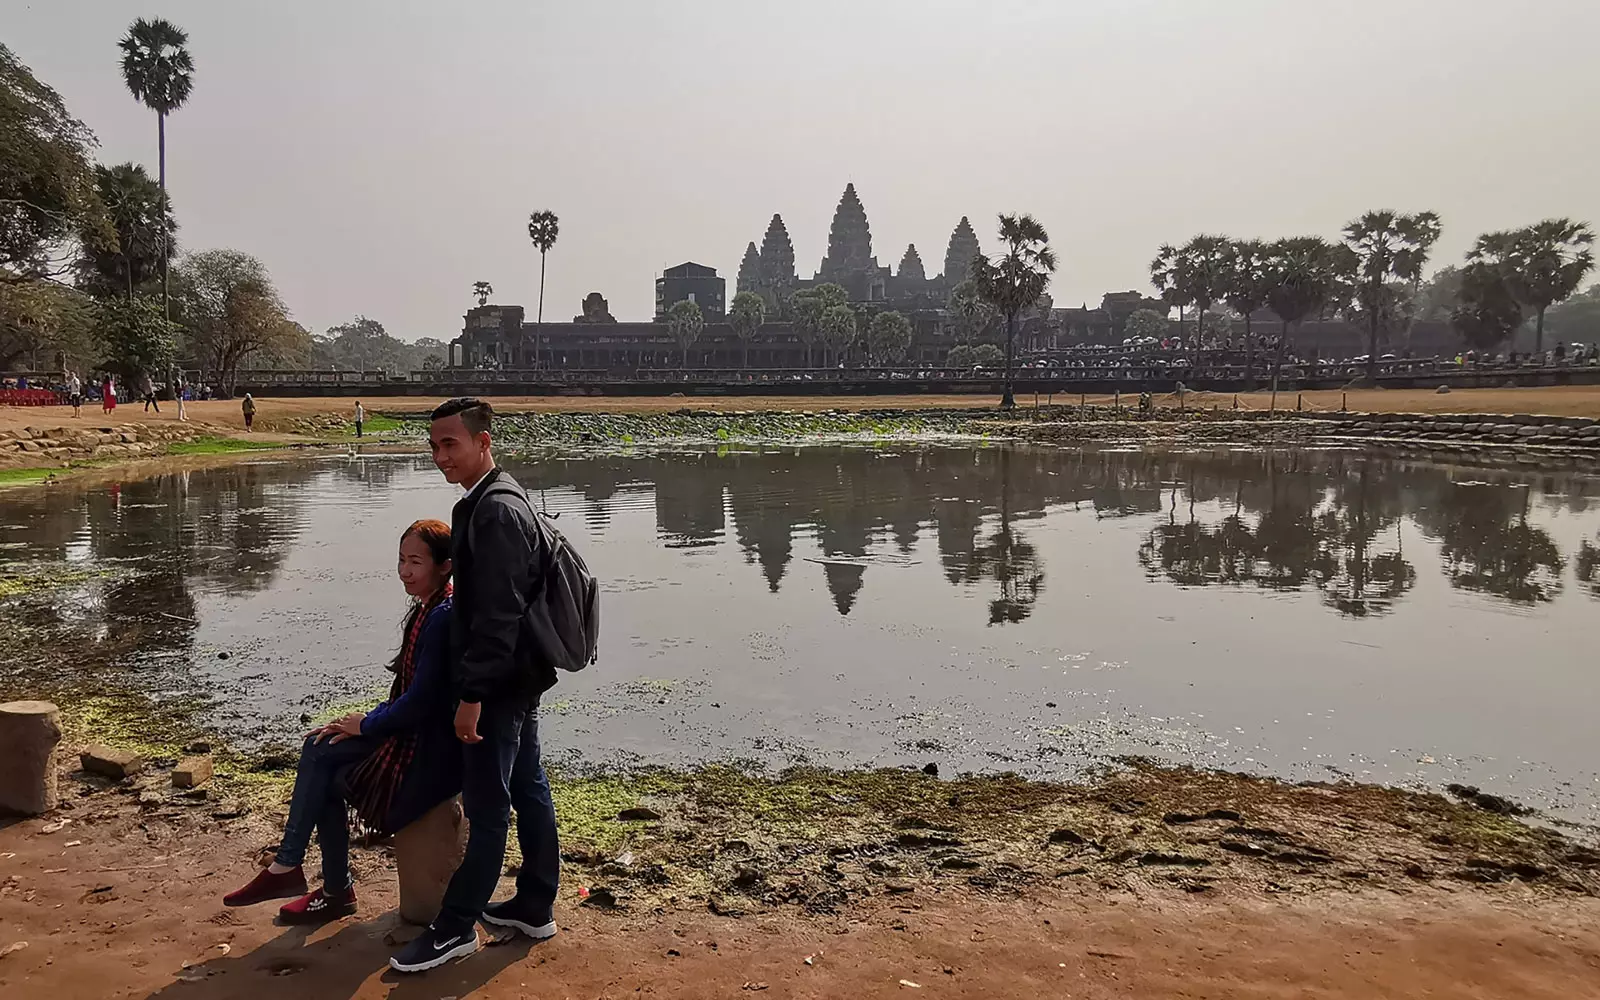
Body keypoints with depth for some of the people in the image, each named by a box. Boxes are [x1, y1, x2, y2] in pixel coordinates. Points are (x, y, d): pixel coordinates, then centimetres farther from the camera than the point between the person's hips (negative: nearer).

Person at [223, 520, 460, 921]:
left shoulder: (444, 617, -21)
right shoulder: (427, 610, 10)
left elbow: (421, 700, -23)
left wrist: (366, 725, -8)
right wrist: (366, 720, 4)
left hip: (432, 747, -9)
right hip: (412, 728, 9)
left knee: (326, 779, -9)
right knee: (319, 749, 0)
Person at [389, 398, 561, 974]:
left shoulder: (495, 511, -20)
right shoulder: (493, 501, 12)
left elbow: (497, 614, -24)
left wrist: (472, 694, -22)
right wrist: (478, 684, 24)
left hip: (500, 684, -10)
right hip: (518, 679, 10)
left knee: (487, 808, 1)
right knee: (527, 791, 16)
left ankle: (456, 927, 12)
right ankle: (535, 908, 27)